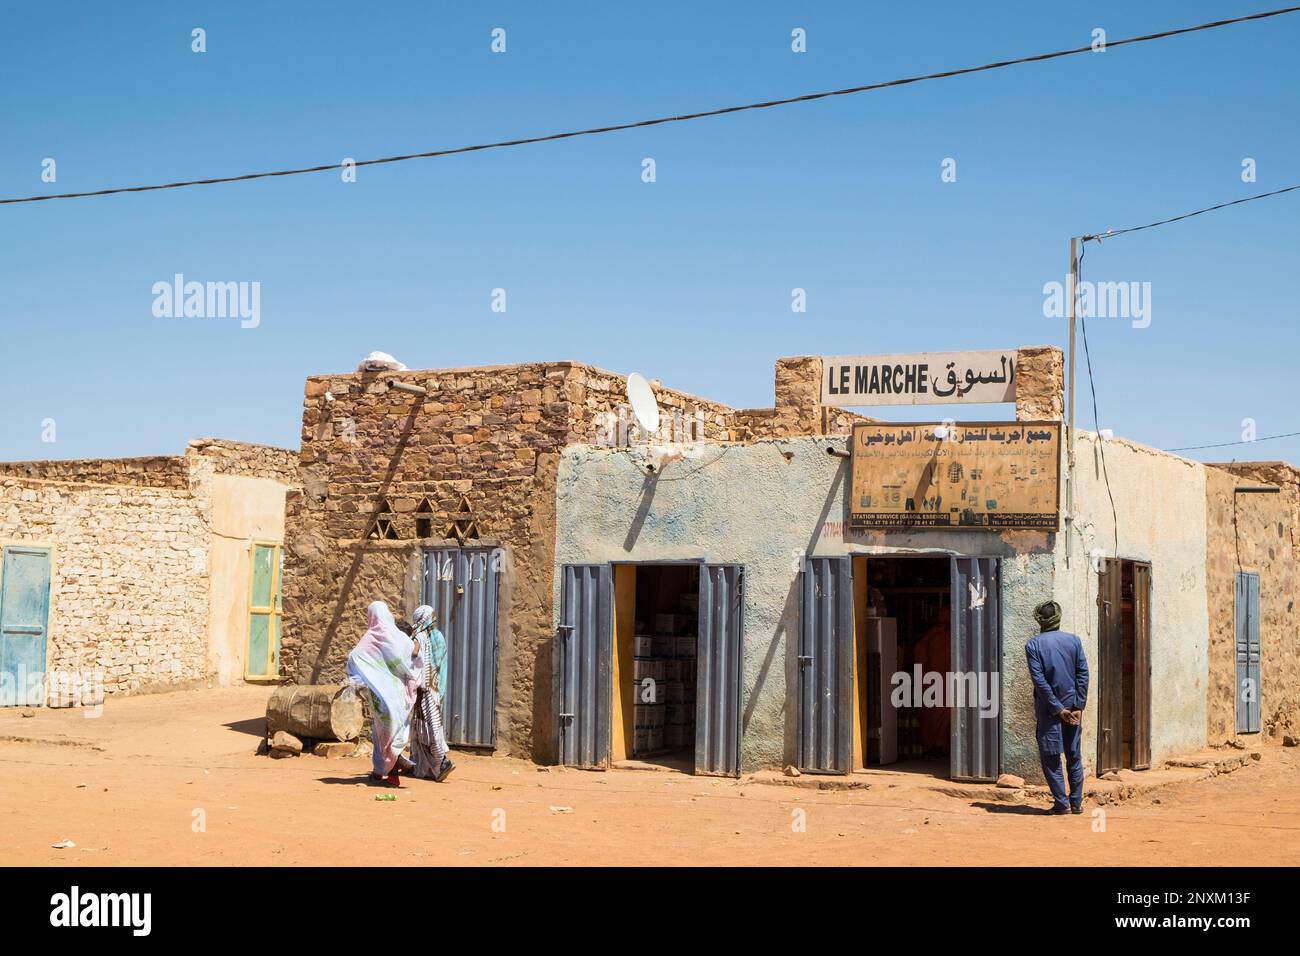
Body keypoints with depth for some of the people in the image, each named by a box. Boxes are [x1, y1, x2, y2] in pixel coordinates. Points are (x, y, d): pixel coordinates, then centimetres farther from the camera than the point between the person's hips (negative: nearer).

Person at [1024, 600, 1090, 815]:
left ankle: (1061, 803, 0)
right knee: (1074, 756, 12)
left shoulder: (1033, 644, -5)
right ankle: (1076, 803, 13)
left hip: (1048, 708, -3)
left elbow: (1039, 679, -11)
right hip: (1072, 704, 3)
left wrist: (1057, 708, -9)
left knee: (1050, 757, 4)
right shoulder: (1074, 640, 2)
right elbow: (1083, 674, -3)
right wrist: (1078, 706, -2)